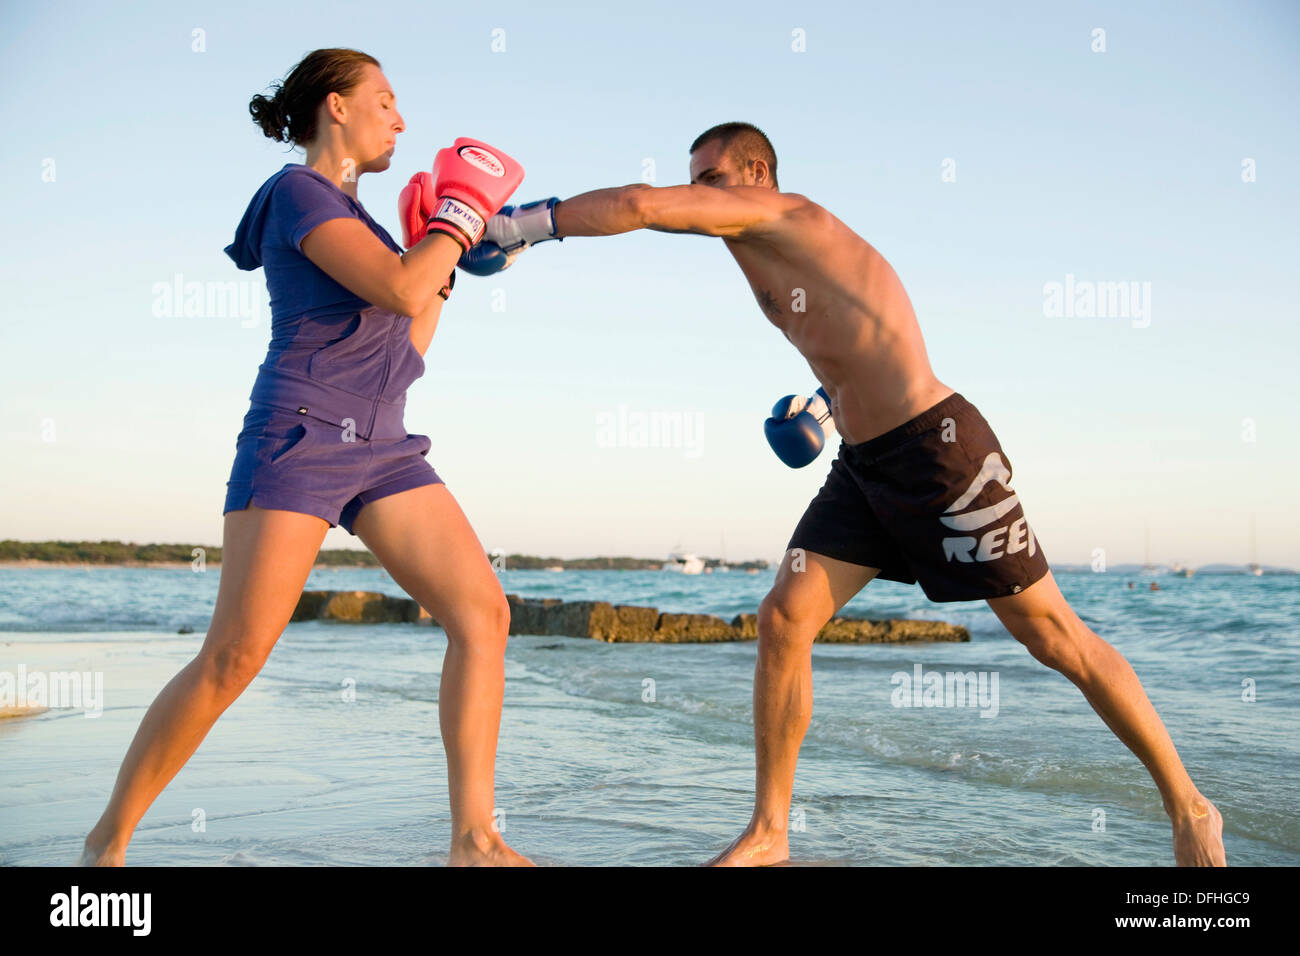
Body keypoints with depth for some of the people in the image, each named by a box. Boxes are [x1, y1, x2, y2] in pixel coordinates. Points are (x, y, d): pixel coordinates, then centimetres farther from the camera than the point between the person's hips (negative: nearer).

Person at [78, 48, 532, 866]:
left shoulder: (347, 219, 22)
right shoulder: (297, 191, -5)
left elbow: (406, 346, 23)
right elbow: (401, 290, -19)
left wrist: (444, 249, 20)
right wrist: (463, 212, -4)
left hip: (379, 450, 8)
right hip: (298, 439, -8)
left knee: (484, 612, -8)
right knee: (233, 660, -10)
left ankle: (475, 840, -7)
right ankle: (111, 837, 9)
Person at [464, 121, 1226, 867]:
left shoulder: (777, 212, -10)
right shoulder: (765, 262, 17)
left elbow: (638, 205, -22)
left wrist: (526, 223, -12)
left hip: (940, 448, -9)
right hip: (863, 467, 9)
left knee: (1056, 637, -1)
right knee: (784, 618, -4)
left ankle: (1188, 805, 16)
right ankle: (769, 833, 5)